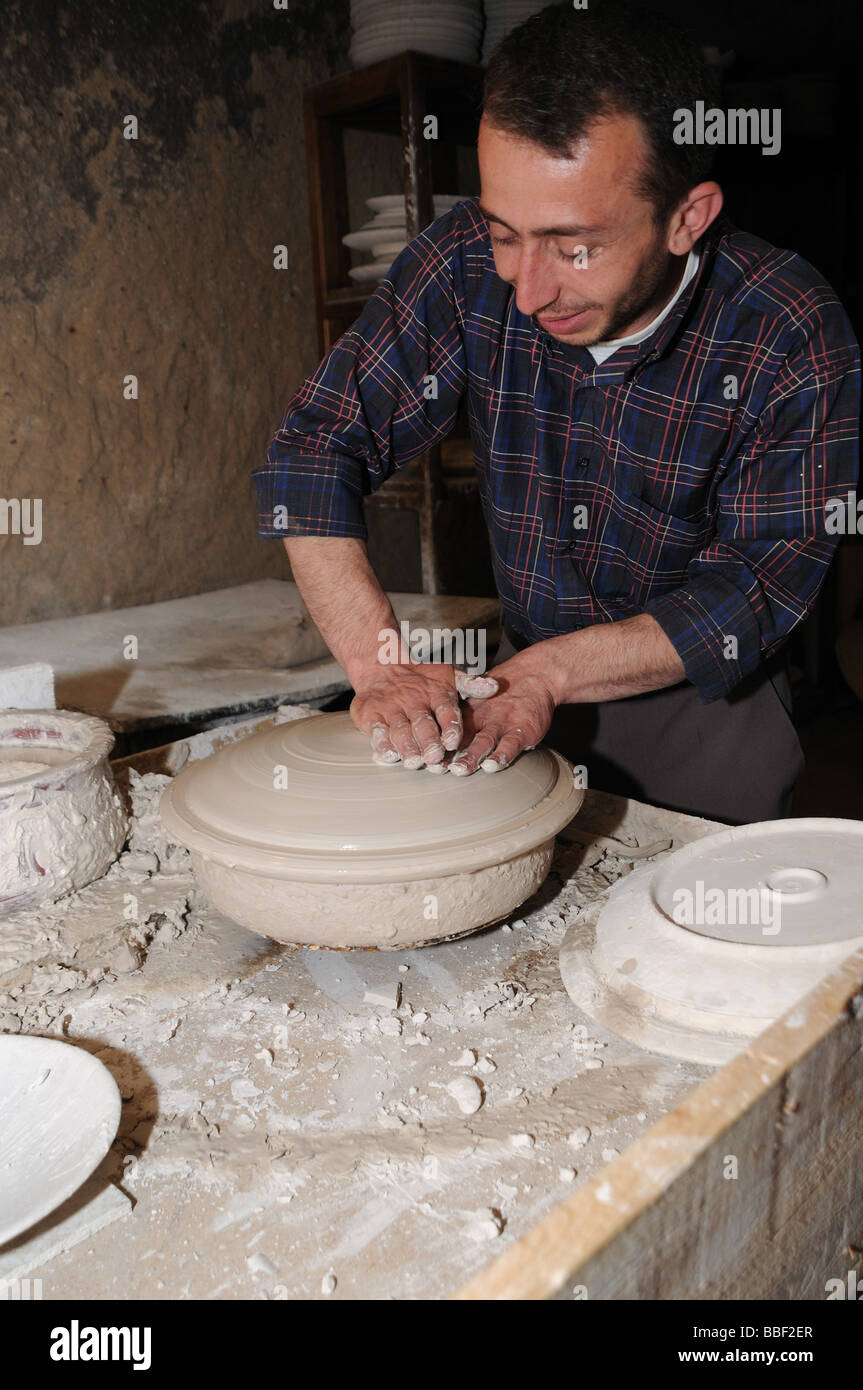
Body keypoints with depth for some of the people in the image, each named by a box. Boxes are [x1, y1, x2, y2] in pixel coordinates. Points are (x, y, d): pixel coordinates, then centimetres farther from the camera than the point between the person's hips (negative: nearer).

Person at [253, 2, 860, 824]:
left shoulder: (793, 340, -19)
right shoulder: (467, 265, -14)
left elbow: (758, 586, -16)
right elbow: (315, 450, -13)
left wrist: (550, 671, -29)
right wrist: (380, 667, -26)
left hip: (702, 707, -1)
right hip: (520, 675, 2)